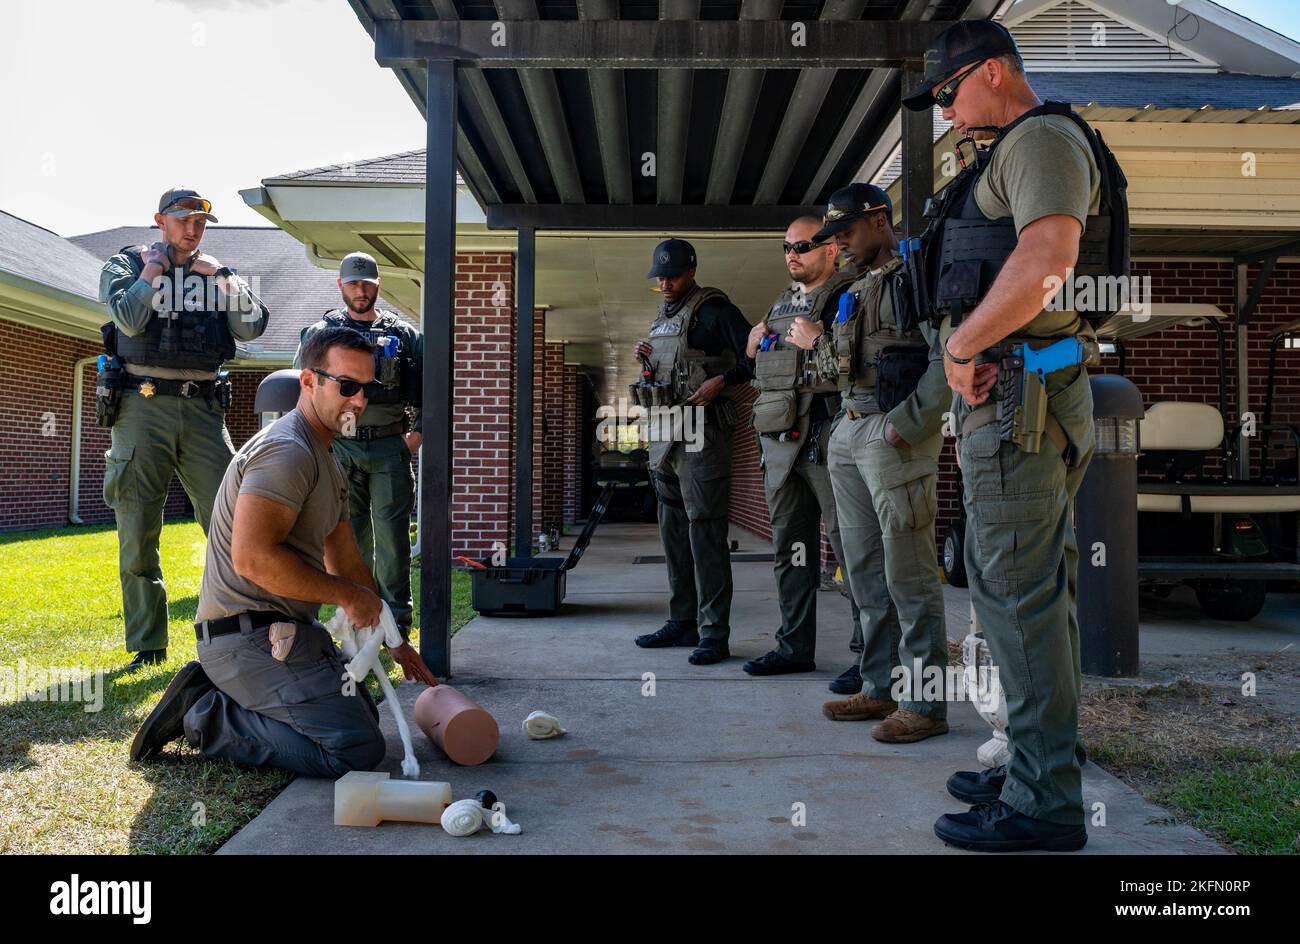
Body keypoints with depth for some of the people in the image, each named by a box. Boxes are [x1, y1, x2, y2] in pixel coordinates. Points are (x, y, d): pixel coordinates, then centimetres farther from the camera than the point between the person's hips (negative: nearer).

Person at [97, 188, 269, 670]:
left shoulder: (216, 274, 16)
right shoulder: (124, 264, 8)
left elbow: (252, 327, 2)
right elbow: (129, 319, -12)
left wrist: (222, 279, -3)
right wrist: (152, 270, -2)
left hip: (202, 408, 2)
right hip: (142, 408, -2)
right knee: (138, 532, 1)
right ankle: (147, 647, 11)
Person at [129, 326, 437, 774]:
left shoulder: (326, 459, 18)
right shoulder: (287, 450, -17)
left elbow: (344, 558, 22)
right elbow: (252, 557, -28)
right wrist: (347, 595, -18)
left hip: (285, 631, 11)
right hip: (250, 634, -10)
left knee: (363, 714, 22)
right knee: (358, 749, -17)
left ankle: (211, 690, 14)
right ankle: (204, 719, -5)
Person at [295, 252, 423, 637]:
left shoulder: (404, 334, 10)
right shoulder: (319, 333, 10)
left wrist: (416, 434, 3)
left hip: (390, 446, -1)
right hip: (342, 446, 1)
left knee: (392, 534, -4)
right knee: (351, 537, 4)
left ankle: (396, 623, 2)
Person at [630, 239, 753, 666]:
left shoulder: (713, 308, -5)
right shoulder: (662, 317, 20)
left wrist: (722, 381, -22)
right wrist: (646, 359, 9)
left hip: (700, 432, -9)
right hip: (663, 434, 9)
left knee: (704, 530, -10)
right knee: (673, 529, 12)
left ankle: (713, 633, -7)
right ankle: (683, 621, 21)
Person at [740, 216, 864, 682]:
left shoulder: (847, 296, -3)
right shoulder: (782, 304, 22)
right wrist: (757, 349, 10)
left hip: (827, 438, -8)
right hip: (781, 441, 8)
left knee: (850, 546, -6)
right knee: (790, 549, 12)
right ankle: (795, 646, 21)